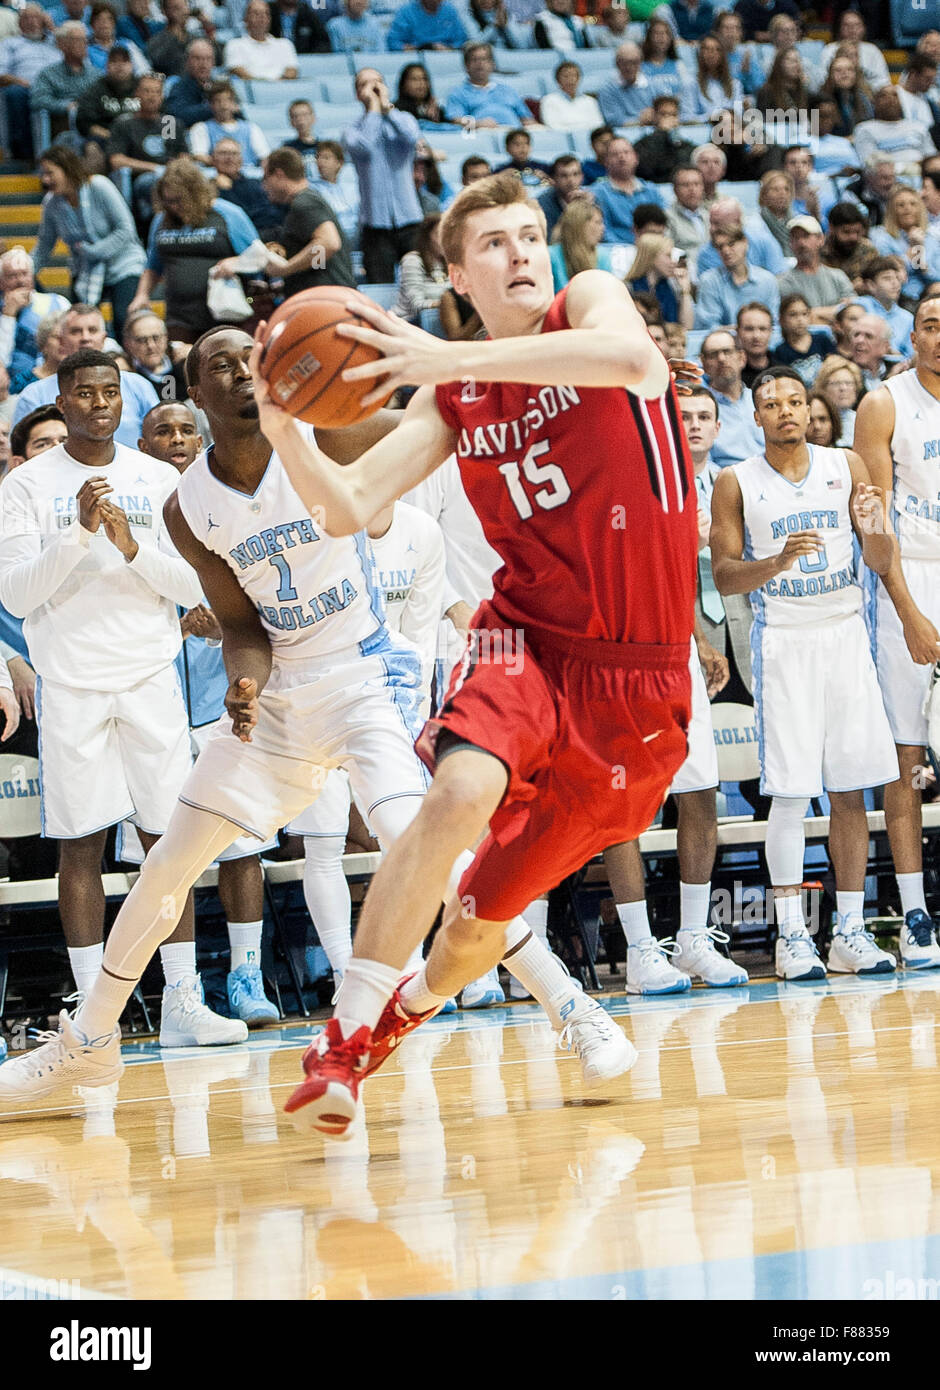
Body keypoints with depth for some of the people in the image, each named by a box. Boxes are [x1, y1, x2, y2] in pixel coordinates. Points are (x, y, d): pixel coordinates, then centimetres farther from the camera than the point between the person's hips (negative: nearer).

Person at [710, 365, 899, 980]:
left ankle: (851, 931, 8)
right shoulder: (737, 484, -1)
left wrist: (872, 531, -17)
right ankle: (791, 934, -2)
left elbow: (884, 562, 5)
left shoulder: (847, 466, 6)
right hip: (783, 639, -3)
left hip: (846, 634, 3)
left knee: (850, 790, 3)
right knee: (790, 791, -7)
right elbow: (725, 576, -5)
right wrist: (778, 561, -23)